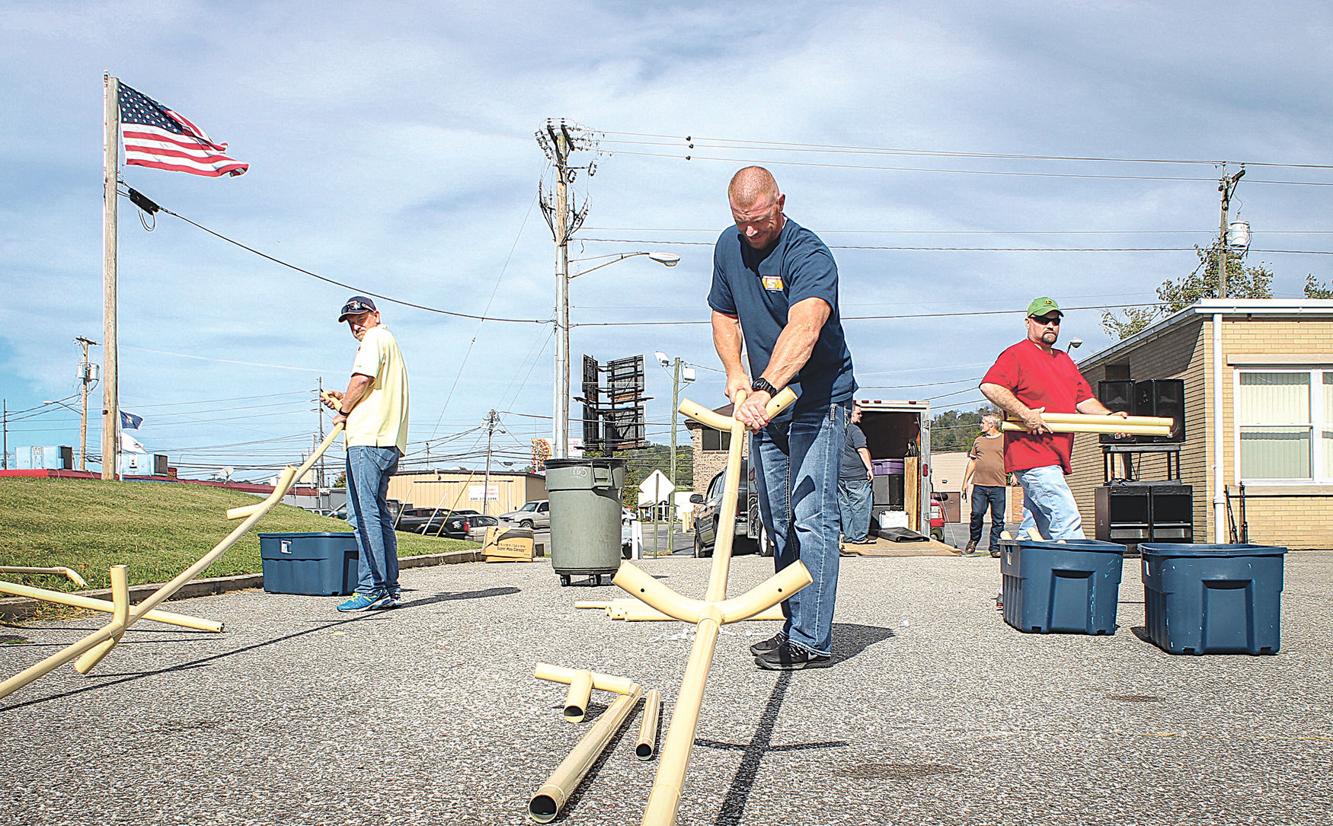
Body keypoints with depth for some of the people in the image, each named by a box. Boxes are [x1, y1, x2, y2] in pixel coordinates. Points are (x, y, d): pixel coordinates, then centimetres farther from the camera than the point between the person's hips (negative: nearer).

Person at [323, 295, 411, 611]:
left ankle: (371, 589, -15)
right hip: (388, 443, 10)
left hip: (368, 438, -10)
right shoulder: (390, 342, 28)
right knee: (379, 515, 11)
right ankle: (389, 590, 10)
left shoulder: (376, 338, -1)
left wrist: (343, 411, -2)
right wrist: (345, 401, 19)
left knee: (364, 514, -12)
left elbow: (362, 379, -15)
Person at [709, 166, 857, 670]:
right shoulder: (729, 247, 3)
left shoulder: (809, 255, -21)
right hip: (764, 405, 8)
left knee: (811, 520, -12)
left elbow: (803, 329, -38)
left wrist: (765, 388, -53)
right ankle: (795, 625, 23)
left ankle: (811, 641, -10)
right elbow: (724, 316, 14)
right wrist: (735, 374, -5)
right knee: (777, 523, 13)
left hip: (818, 401, -8)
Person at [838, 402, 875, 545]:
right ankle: (860, 536, -4)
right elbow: (862, 450, -17)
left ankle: (848, 535, 13)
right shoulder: (854, 430, -11)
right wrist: (869, 468, -16)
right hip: (856, 474, -8)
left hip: (840, 474, 8)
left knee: (844, 505, 10)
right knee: (860, 506, -3)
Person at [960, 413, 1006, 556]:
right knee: (977, 514, -5)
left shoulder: (1004, 440, 7)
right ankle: (973, 540, 15)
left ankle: (995, 548, 4)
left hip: (998, 486, -3)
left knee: (998, 519, -1)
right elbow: (972, 462, 21)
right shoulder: (978, 440, 18)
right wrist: (965, 482, 17)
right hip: (979, 485, 3)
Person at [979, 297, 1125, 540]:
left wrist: (1109, 416, 5)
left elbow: (1084, 399, 23)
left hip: (1054, 459, 9)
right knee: (1066, 520, -17)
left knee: (1035, 528, 10)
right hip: (1032, 456, -9)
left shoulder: (1064, 360, 24)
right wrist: (1025, 414, -23)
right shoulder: (1016, 354, -4)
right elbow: (989, 386, -19)